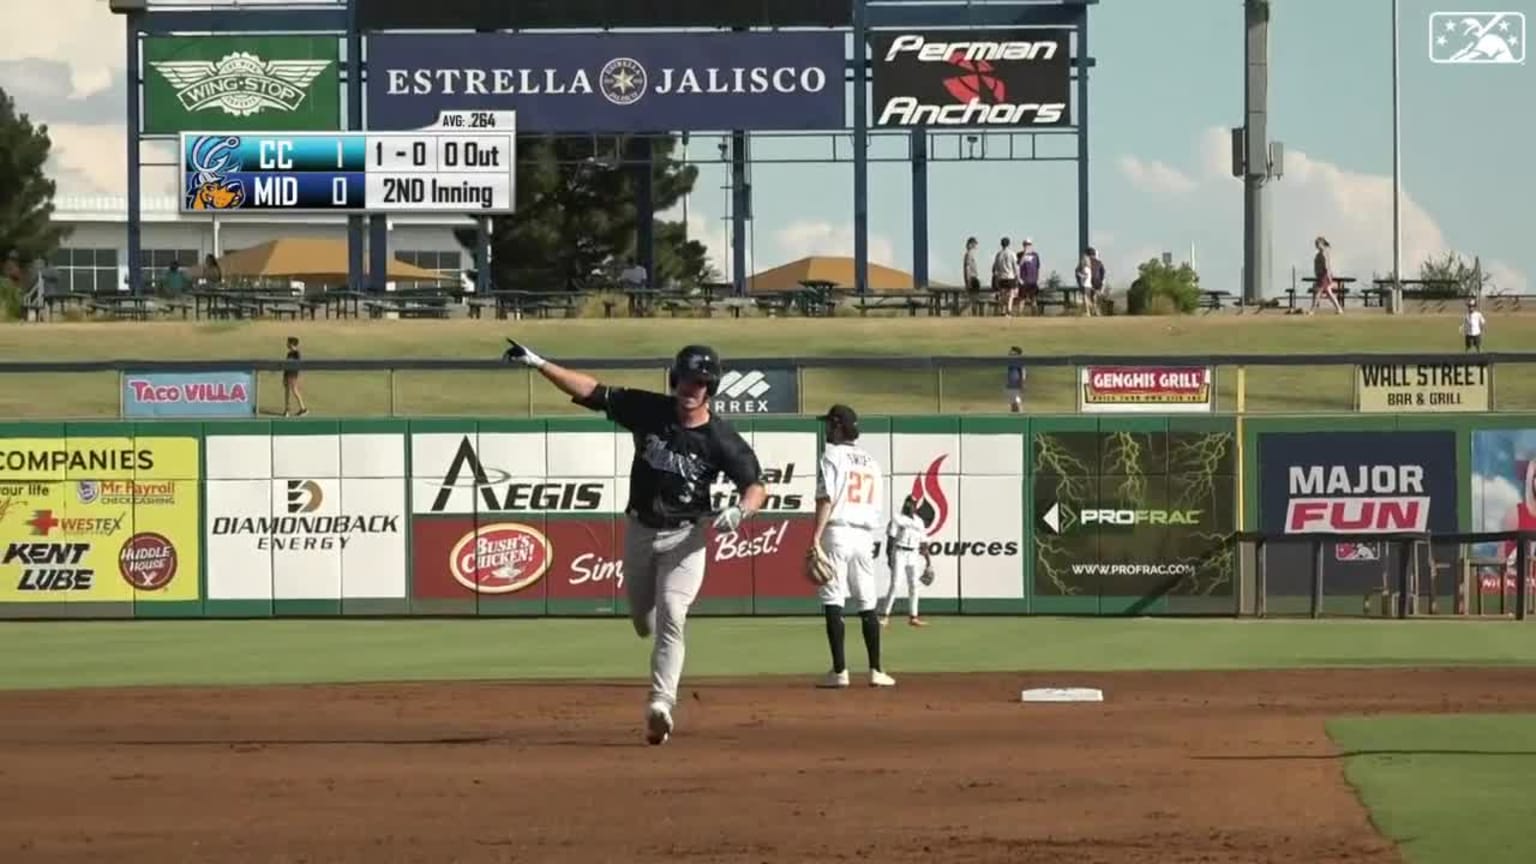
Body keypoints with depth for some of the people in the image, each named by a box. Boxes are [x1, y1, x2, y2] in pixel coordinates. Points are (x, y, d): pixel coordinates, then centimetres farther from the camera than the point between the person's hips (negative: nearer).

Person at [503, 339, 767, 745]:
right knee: (643, 621, 14)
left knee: (670, 617, -20)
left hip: (684, 537, -4)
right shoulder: (648, 410, -7)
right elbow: (591, 391, -7)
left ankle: (661, 703, -24)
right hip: (639, 530, 4)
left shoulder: (721, 439, -14)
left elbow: (756, 486, -9)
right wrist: (539, 365, -15)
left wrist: (739, 510, -31)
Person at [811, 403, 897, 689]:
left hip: (837, 533, -6)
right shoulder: (871, 461, 15)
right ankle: (876, 671, 7)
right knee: (867, 604, 9)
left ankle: (839, 671, -12)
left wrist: (815, 538, -17)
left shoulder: (832, 456, -4)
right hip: (864, 536, 6)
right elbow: (877, 507, 15)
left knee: (833, 602, -5)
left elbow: (826, 500, -14)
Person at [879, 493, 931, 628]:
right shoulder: (897, 519, -1)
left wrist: (926, 556, 8)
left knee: (914, 585, 6)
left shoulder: (919, 522, 14)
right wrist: (889, 556, -14)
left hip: (914, 556, 5)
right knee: (894, 584, -11)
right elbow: (890, 538, -6)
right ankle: (884, 616, -11)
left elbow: (921, 542, 16)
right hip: (899, 553, -5)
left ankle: (913, 617, 12)